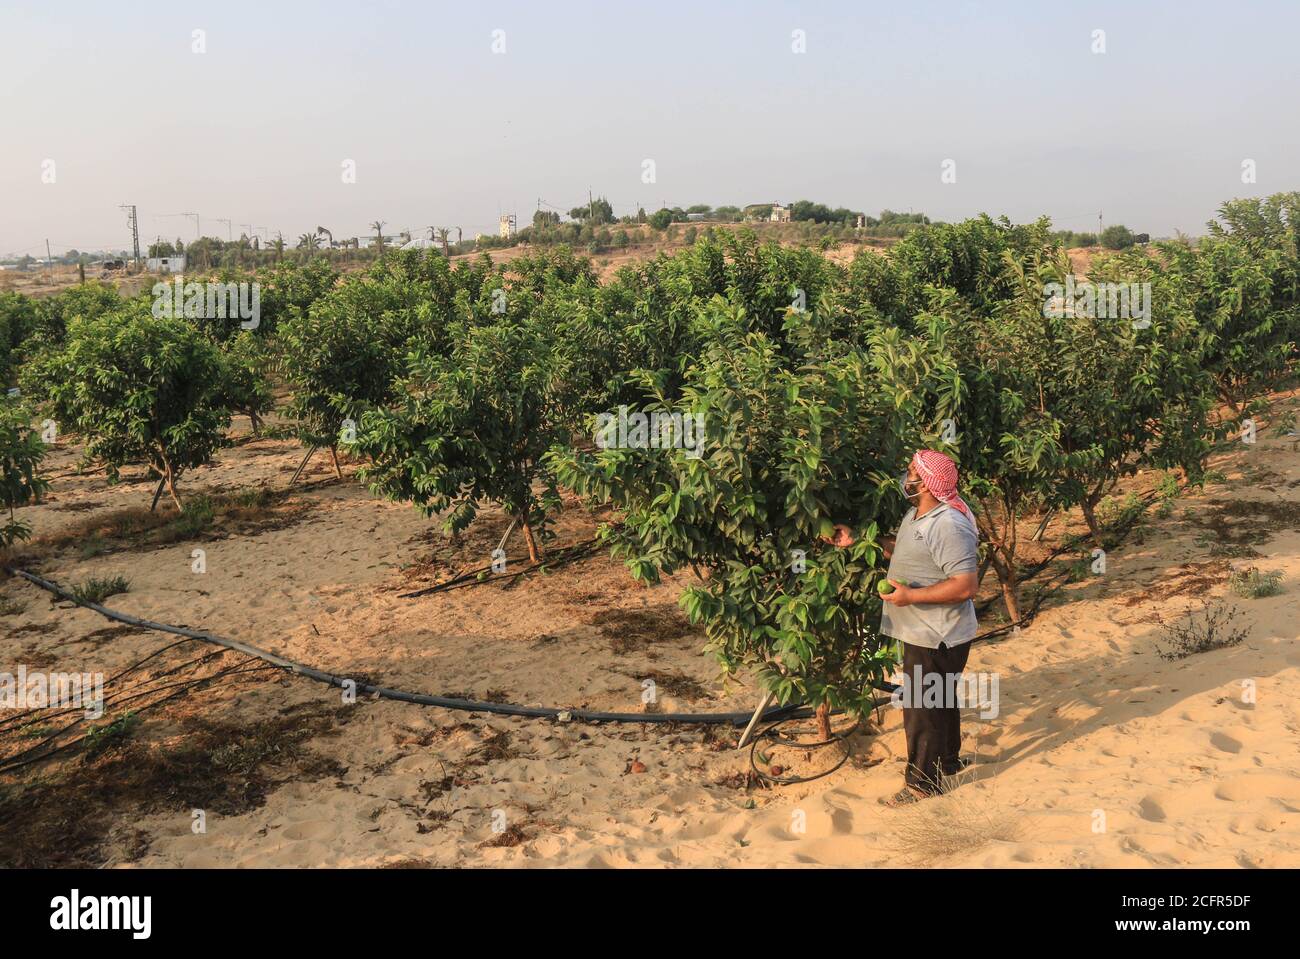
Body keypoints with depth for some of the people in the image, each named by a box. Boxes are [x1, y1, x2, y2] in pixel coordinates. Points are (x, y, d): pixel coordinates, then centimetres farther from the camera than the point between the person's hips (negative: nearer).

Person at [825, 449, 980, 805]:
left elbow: (966, 586, -30)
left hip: (937, 639, -10)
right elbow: (898, 548, 21)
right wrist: (856, 541, 9)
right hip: (924, 633, 10)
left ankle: (923, 781, 16)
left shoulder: (948, 526, -27)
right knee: (938, 701, 25)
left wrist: (911, 596, -27)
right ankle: (947, 760, 43)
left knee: (922, 708, 1)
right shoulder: (917, 515, 6)